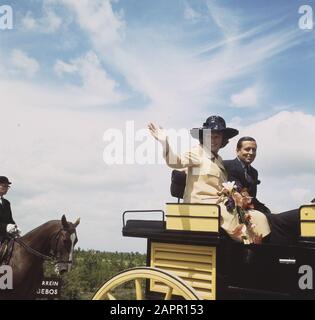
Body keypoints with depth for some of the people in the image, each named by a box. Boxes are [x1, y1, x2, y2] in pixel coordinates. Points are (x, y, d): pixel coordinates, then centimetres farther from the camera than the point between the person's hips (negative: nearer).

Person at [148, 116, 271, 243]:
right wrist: (165, 143, -35)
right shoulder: (198, 152, -1)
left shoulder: (218, 159, 21)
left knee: (259, 218, -8)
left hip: (220, 205, 7)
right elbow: (176, 162, -20)